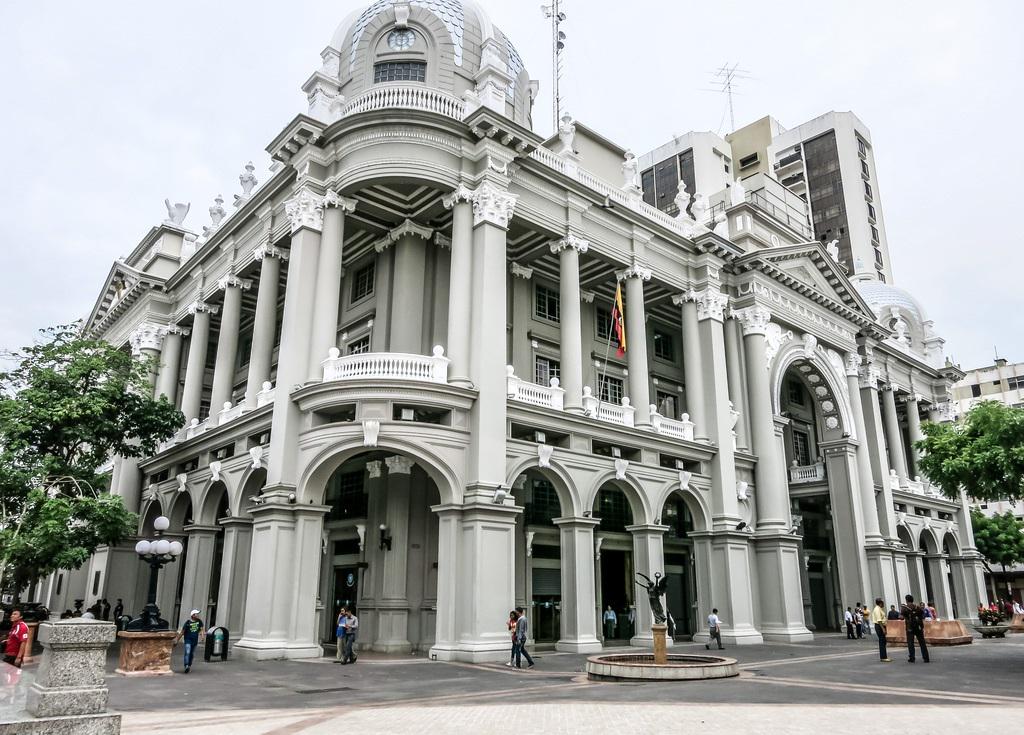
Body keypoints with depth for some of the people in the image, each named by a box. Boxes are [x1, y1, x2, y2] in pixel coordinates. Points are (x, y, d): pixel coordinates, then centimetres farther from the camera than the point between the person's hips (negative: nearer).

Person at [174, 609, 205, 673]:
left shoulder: (199, 621, 3)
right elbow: (182, 631, -2)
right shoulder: (188, 622, -9)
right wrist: (177, 639, 1)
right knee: (187, 652, -17)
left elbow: (201, 629, 4)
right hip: (188, 639, -4)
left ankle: (189, 666, 24)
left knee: (192, 654, 12)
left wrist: (202, 635, -15)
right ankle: (186, 666, -23)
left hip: (195, 640, 4)